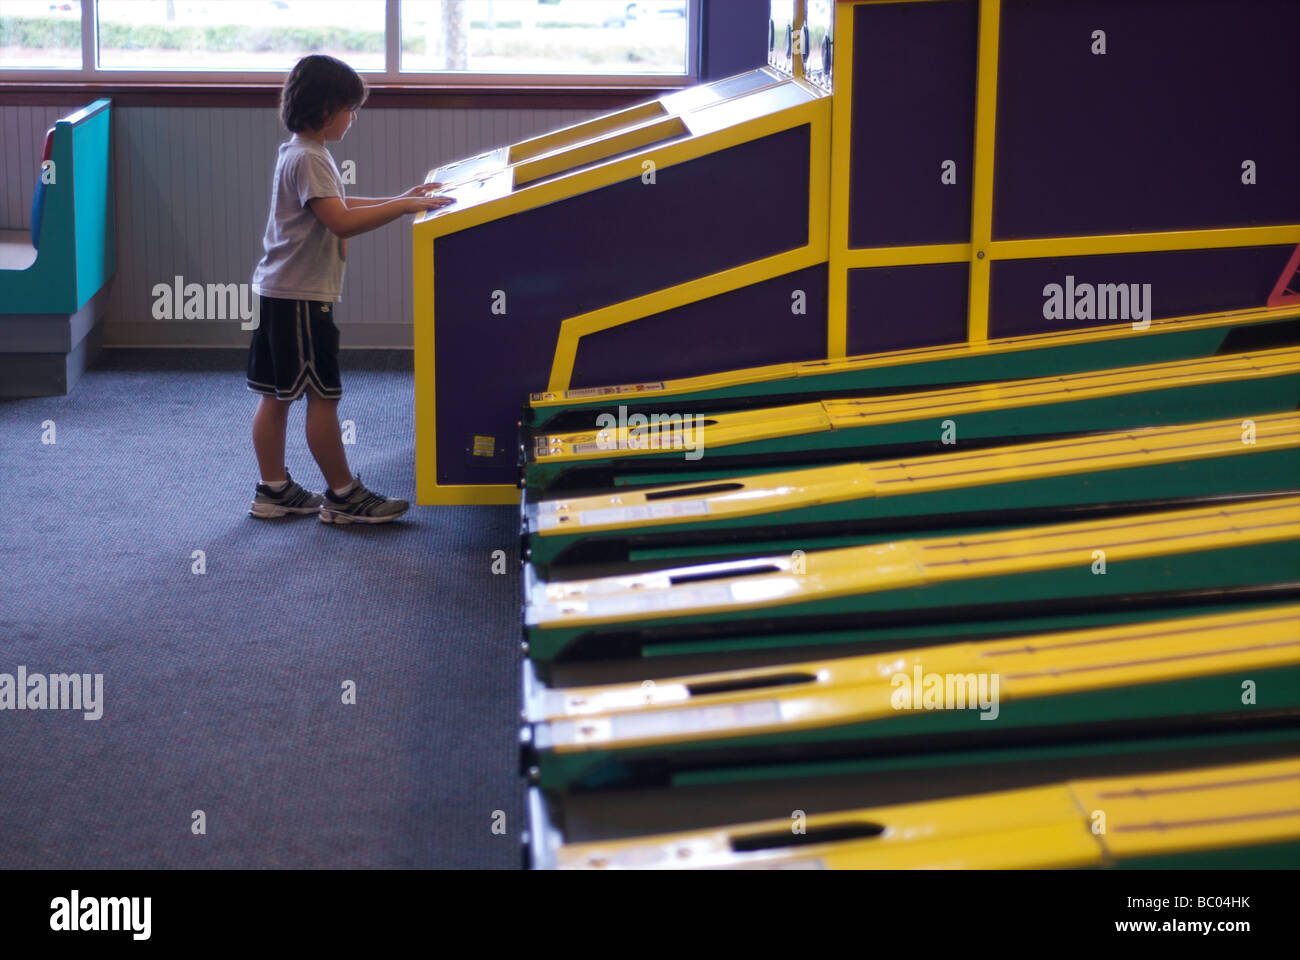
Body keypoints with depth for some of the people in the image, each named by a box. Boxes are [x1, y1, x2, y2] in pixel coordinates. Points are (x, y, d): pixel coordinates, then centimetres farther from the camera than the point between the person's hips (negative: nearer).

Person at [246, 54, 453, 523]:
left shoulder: (303, 153, 15)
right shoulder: (308, 158, -17)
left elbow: (337, 205, 28)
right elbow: (342, 222, -27)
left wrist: (400, 199, 23)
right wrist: (403, 206, -23)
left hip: (278, 292, 10)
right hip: (300, 296, -10)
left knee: (277, 395, 12)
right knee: (323, 394, -3)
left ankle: (273, 490, 19)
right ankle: (343, 496, 4)